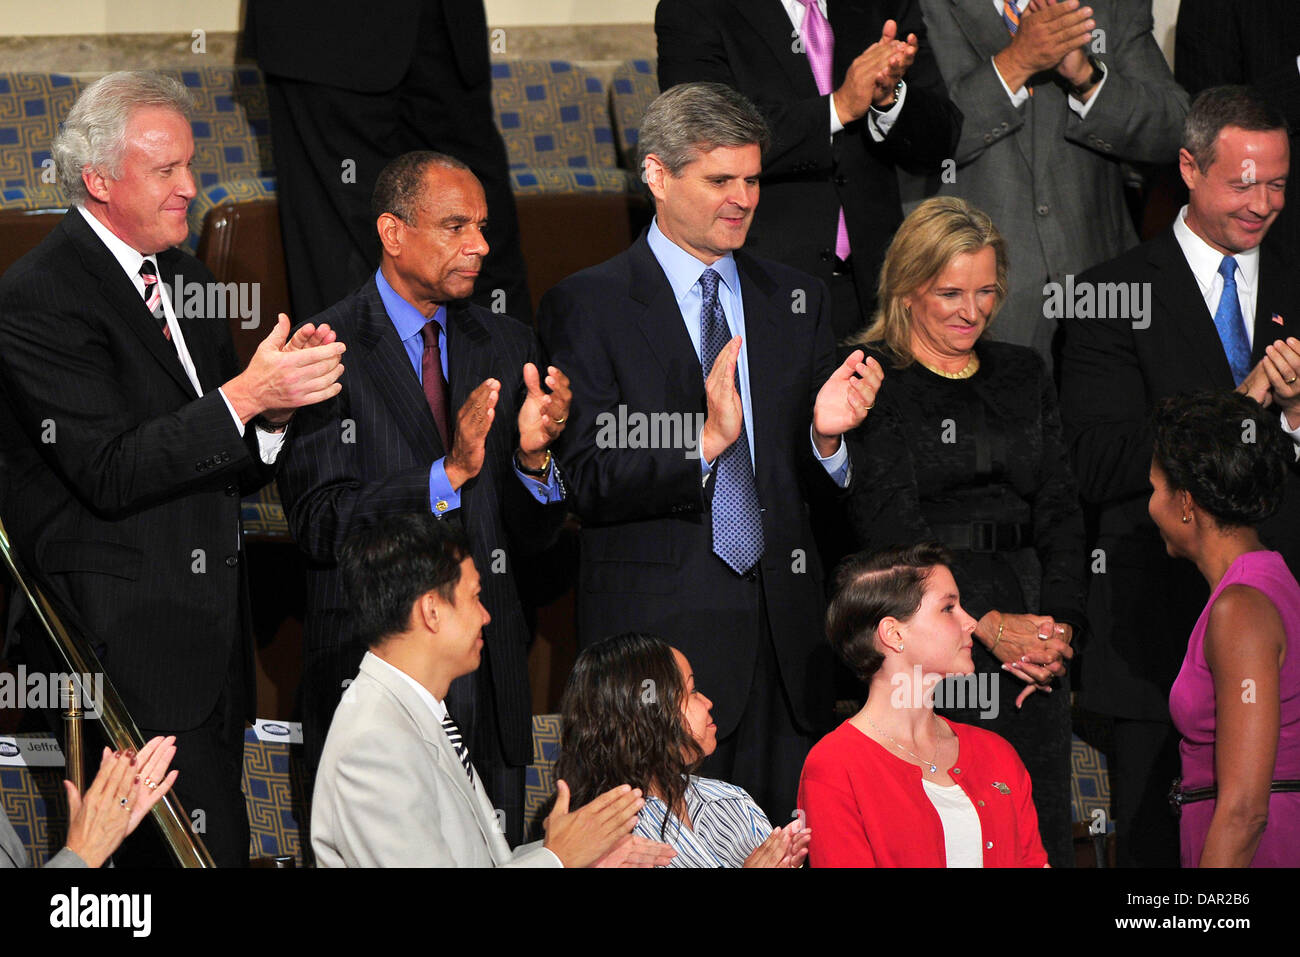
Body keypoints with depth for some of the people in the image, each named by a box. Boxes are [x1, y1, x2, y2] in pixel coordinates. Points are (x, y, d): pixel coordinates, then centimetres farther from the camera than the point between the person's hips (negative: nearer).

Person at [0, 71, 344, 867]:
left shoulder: (184, 281, 16)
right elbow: (109, 473, -19)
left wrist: (279, 403, -4)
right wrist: (245, 397, -22)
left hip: (212, 643, 8)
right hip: (126, 645, -8)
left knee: (220, 851, 7)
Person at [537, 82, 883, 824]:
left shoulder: (798, 301, 14)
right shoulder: (588, 307, 0)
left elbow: (822, 492, 14)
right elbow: (589, 481, -9)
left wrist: (825, 436, -9)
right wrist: (702, 443, -23)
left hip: (784, 631, 4)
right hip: (658, 634, -4)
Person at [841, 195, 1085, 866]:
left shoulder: (1023, 375, 17)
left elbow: (1061, 509, 12)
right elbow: (887, 523, -9)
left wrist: (1059, 626, -4)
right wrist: (988, 624, -15)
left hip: (1031, 634, 5)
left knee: (1041, 834, 1)